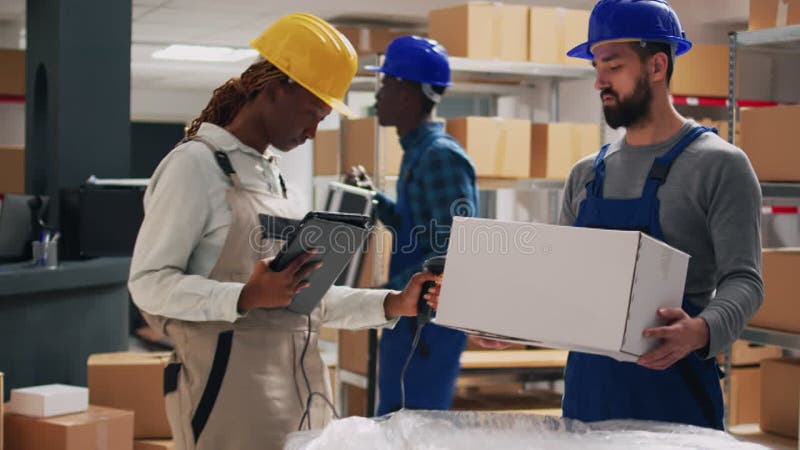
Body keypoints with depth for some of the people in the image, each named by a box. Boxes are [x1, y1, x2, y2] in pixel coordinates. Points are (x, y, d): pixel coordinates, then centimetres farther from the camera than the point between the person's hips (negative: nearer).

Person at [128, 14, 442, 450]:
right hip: (231, 390, -8)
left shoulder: (276, 178, 17)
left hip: (300, 389, 8)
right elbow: (149, 284, -14)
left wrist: (393, 304, 8)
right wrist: (249, 298, -26)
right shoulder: (196, 165, -7)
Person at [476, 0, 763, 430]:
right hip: (586, 385, 5)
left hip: (672, 389, -5)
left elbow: (743, 279, -12)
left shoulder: (719, 165, -5)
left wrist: (703, 330, -32)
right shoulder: (586, 175, 12)